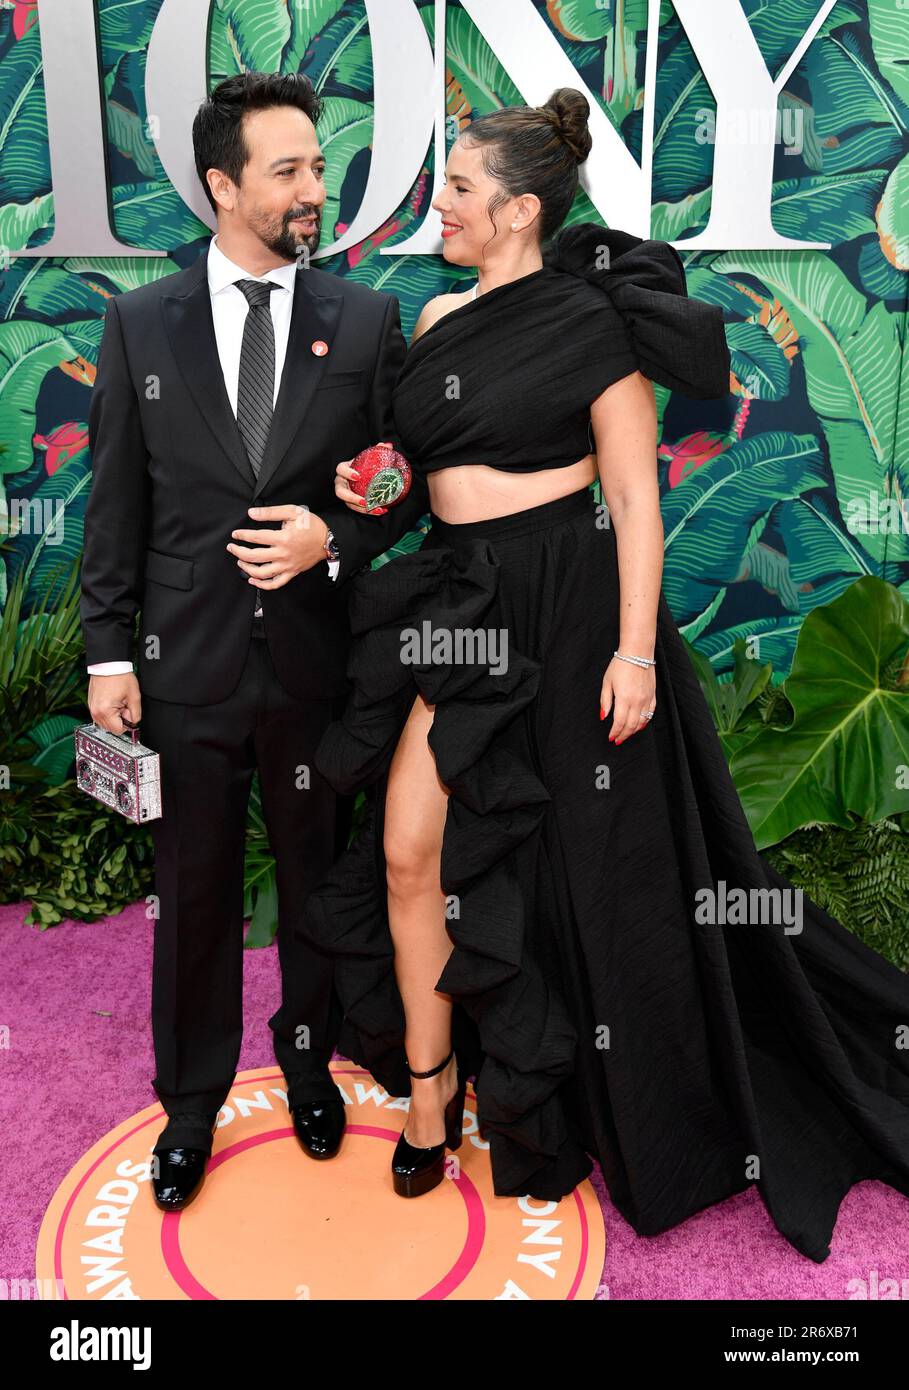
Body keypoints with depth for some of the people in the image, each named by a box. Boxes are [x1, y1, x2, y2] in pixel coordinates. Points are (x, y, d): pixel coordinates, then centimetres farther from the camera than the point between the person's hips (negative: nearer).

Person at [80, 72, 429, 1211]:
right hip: (187, 662, 0)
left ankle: (309, 1063, 41)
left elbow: (407, 480, 5)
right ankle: (191, 1104, 33)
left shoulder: (366, 319, 2)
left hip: (315, 657, 0)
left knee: (316, 882, 16)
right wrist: (108, 652, -2)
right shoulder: (139, 323, 3)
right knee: (194, 894, 12)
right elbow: (115, 502, 2)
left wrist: (333, 540, -14)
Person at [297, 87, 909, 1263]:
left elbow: (634, 496, -10)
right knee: (408, 852, 1)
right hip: (462, 609, 6)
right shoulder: (440, 320, 12)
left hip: (568, 607, -5)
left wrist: (636, 648, -17)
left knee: (586, 866, 8)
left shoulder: (592, 321, -7)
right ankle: (429, 1093, 22)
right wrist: (374, 483, -1)